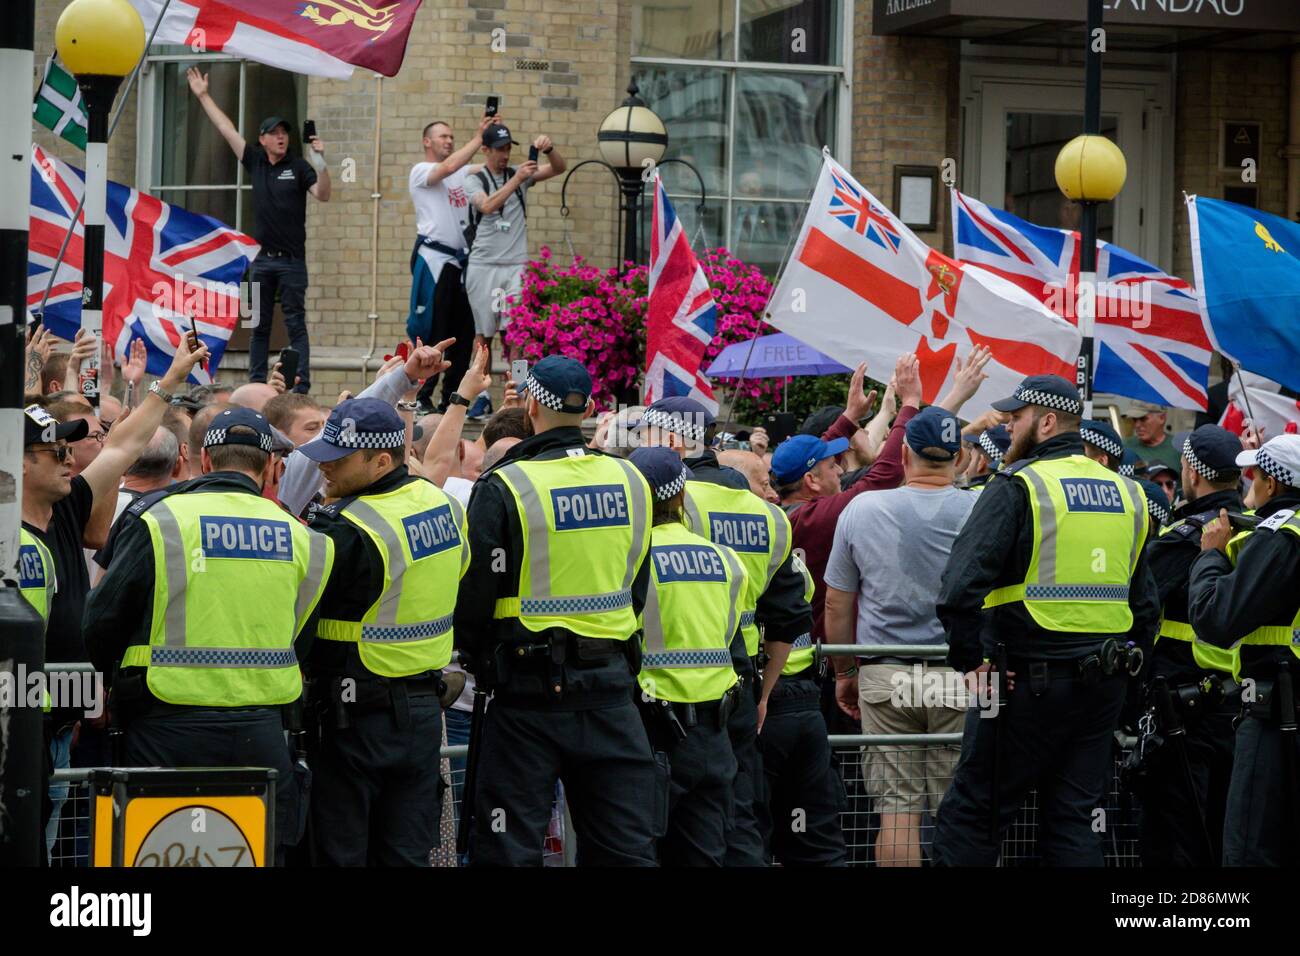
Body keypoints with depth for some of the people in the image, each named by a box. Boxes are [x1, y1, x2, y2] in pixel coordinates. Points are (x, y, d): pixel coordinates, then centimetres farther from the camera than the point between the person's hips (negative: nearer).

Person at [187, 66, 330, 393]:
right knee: (258, 325, 7)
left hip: (292, 259, -4)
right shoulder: (255, 162, 8)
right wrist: (203, 96, 16)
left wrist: (320, 162, -27)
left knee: (296, 324, -4)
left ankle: (301, 387, -6)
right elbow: (226, 129, 13)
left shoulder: (298, 166, -3)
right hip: (262, 258, 4)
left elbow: (323, 195, -13)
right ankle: (256, 384, 11)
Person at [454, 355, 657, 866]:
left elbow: (473, 597, -8)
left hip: (531, 688, -4)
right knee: (626, 843, 9)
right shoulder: (630, 482, 5)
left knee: (511, 844, 2)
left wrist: (475, 655, 11)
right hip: (611, 685, 4)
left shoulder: (503, 488, -11)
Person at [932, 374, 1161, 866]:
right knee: (1072, 821, 11)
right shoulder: (1127, 494, 12)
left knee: (969, 816, 2)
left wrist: (971, 660, -11)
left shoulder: (1018, 487, -10)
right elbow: (1146, 603, 17)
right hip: (1103, 687, 6)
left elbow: (960, 586, -21)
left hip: (1027, 683, -6)